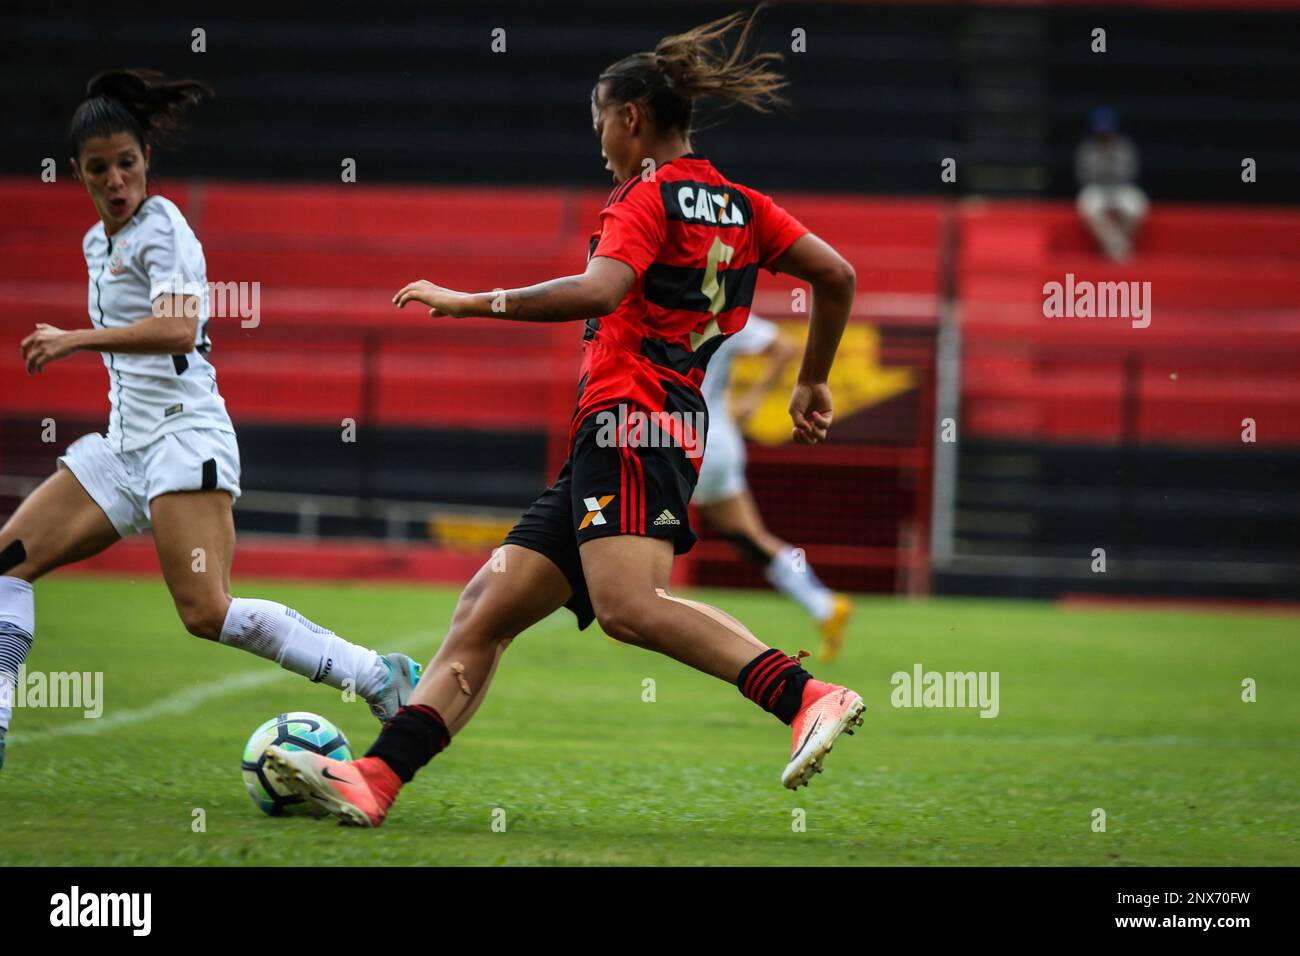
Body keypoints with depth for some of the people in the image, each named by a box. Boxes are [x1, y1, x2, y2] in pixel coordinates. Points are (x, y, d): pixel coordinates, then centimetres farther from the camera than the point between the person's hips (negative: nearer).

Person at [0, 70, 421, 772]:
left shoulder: (161, 226, -8)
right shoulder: (98, 243, 18)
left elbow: (177, 327, -24)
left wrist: (78, 339, -23)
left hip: (183, 437, -9)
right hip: (123, 444, 9)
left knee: (207, 614, -21)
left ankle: (380, 678, -15)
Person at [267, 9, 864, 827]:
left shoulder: (647, 198, -5)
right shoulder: (738, 205, 19)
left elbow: (599, 292, -23)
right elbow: (838, 276, 20)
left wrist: (471, 302, -18)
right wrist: (813, 384, 31)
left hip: (630, 423, -10)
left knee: (628, 605, -30)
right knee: (485, 610, 2)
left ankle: (809, 698, -35)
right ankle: (375, 780, -6)